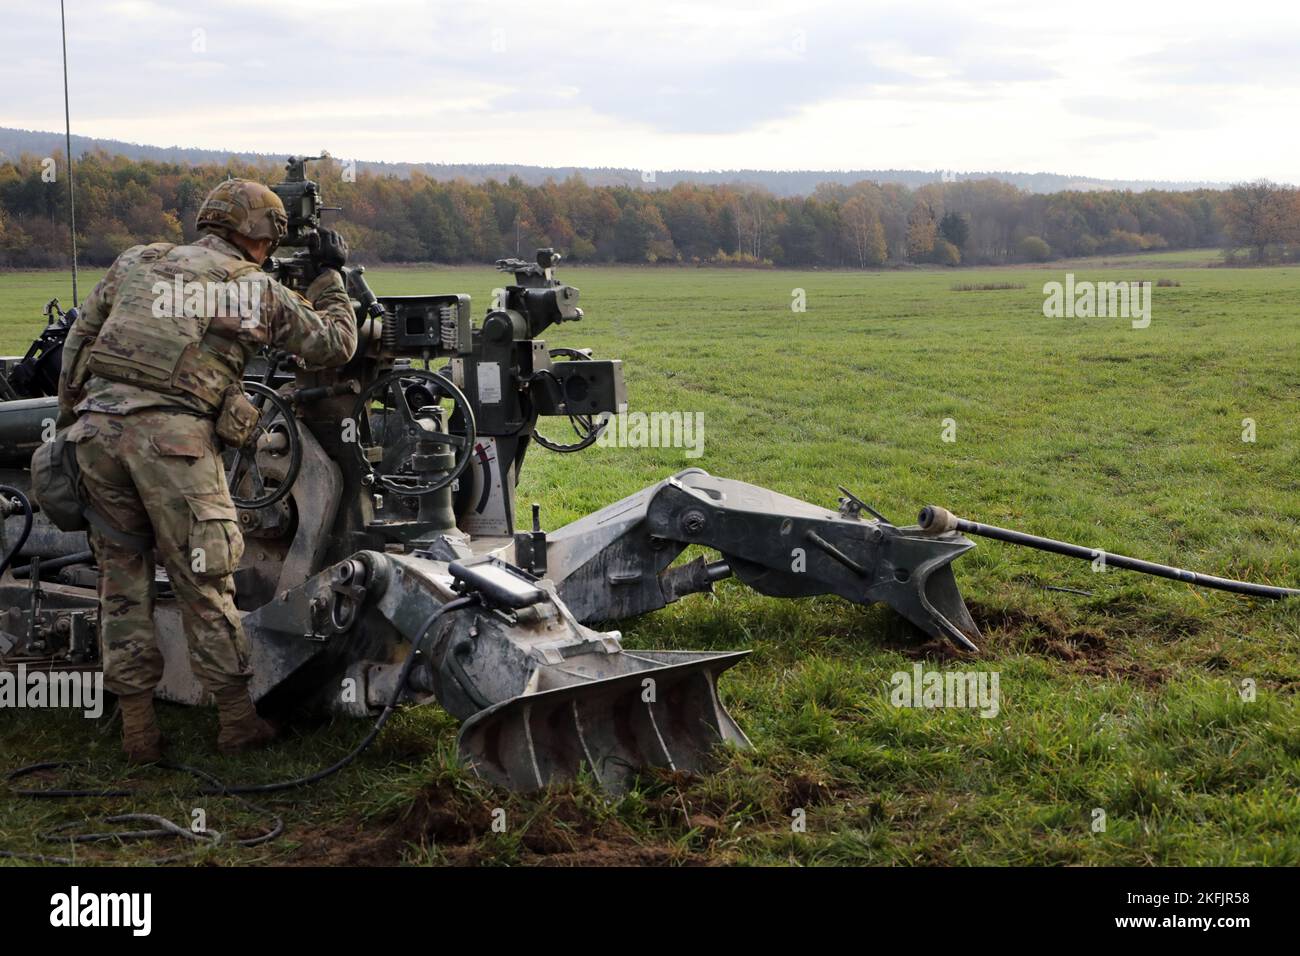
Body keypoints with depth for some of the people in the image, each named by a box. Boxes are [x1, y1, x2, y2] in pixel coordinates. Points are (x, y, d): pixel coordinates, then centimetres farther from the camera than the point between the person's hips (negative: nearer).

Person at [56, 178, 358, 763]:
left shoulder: (136, 263, 20)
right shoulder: (258, 291, 9)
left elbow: (78, 340, 19)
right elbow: (334, 344, 17)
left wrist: (70, 419, 27)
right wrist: (331, 276, 31)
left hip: (97, 425, 4)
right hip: (175, 437, -4)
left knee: (121, 575, 13)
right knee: (203, 582, 6)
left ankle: (137, 730, 17)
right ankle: (237, 722, 16)